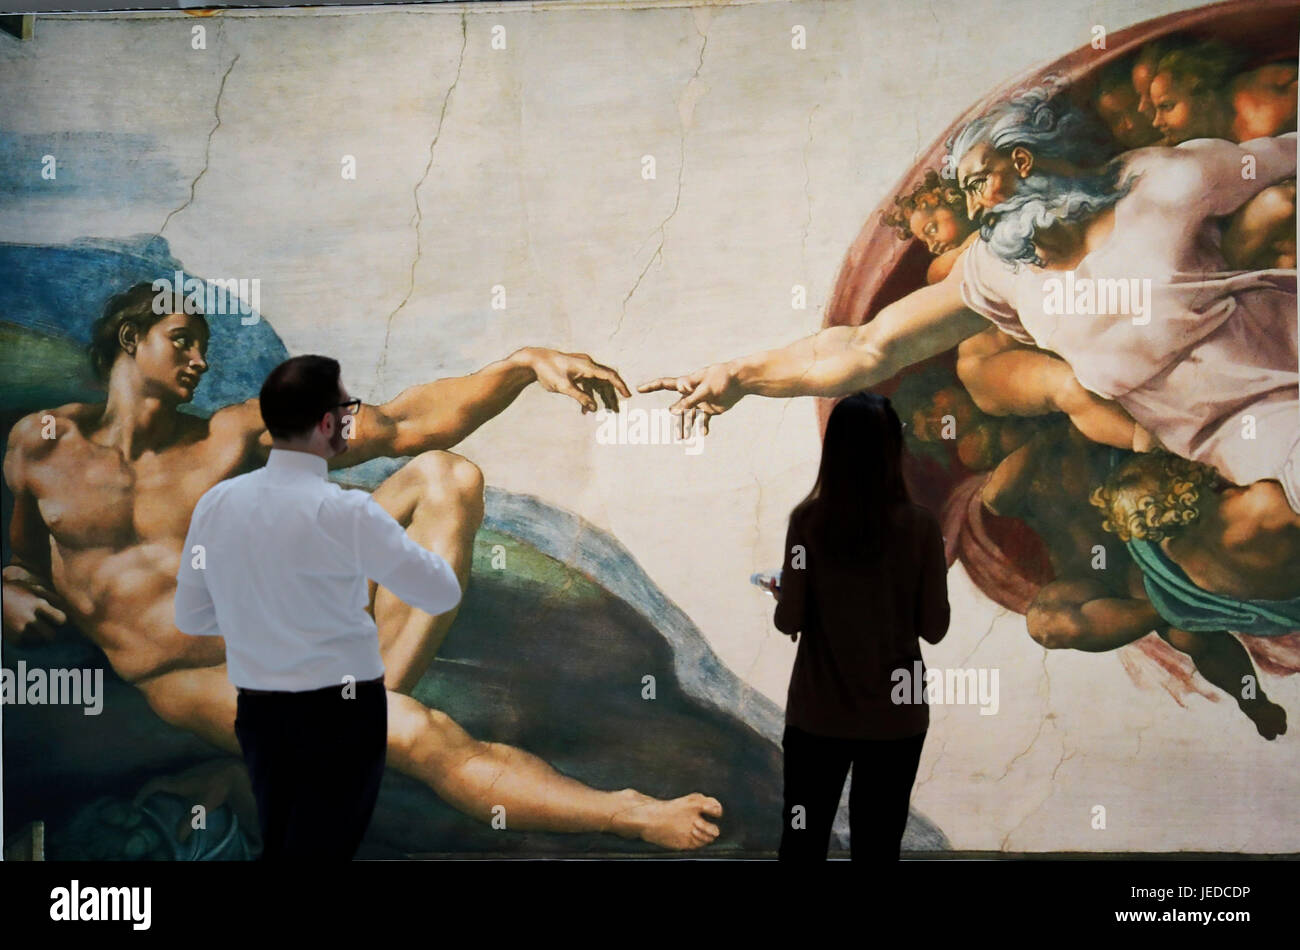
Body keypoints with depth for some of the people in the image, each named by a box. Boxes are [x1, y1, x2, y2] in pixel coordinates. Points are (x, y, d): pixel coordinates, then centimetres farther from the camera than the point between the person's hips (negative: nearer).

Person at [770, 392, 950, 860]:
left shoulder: (807, 520, -10)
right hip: (894, 715, 0)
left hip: (818, 712, 0)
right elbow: (934, 628, -5)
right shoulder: (919, 524, -10)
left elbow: (790, 621, -7)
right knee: (877, 847, 10)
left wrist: (780, 599, 14)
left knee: (803, 843, 14)